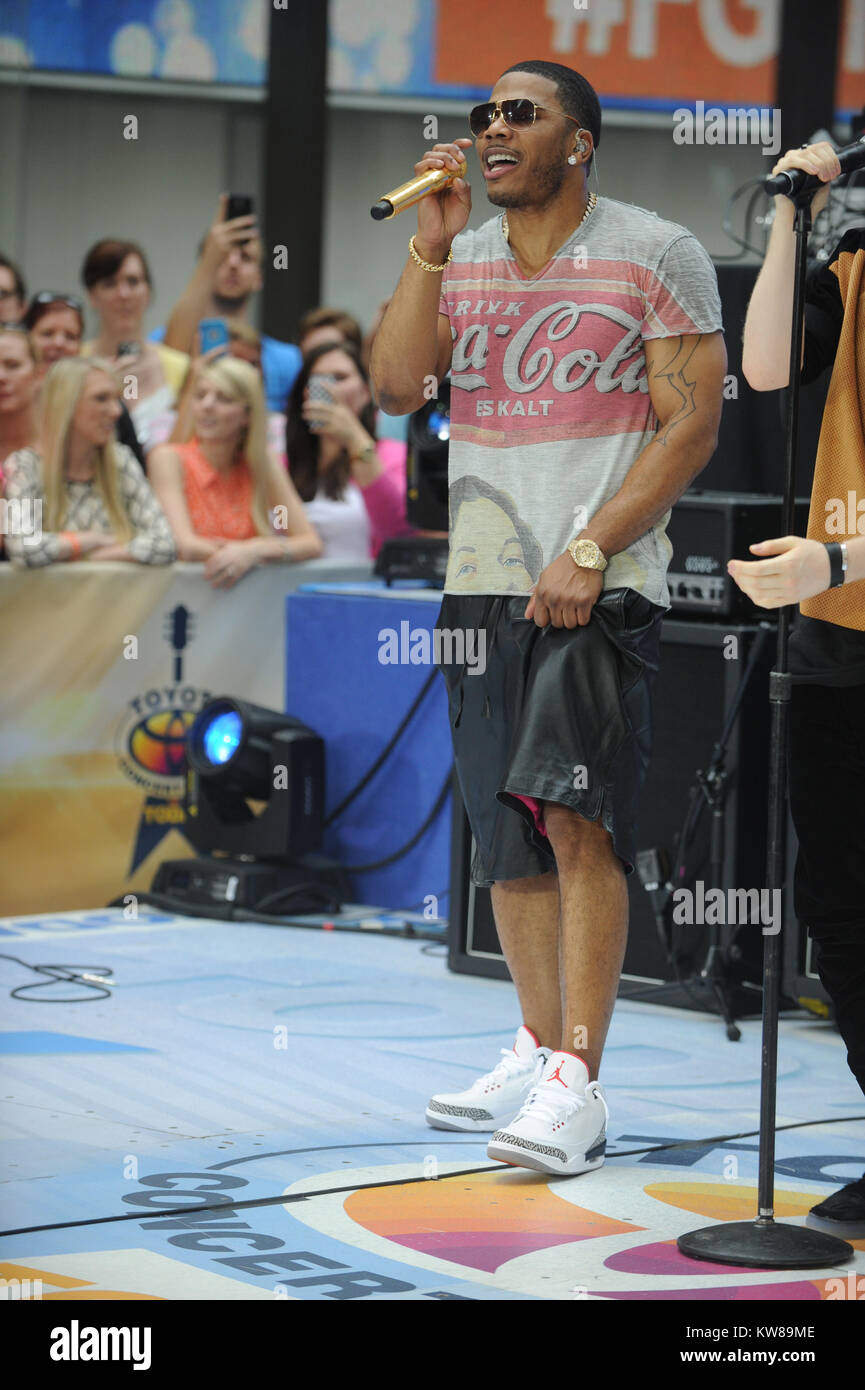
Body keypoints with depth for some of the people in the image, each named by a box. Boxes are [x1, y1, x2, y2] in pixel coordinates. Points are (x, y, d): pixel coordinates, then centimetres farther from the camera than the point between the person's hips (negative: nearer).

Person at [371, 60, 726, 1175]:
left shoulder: (656, 256, -3)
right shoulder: (459, 260, 12)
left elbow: (692, 422, -7)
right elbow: (396, 386, 0)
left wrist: (591, 549, -15)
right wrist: (430, 246, -8)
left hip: (606, 583, -6)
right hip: (484, 581, 6)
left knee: (576, 818, -16)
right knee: (510, 834, 9)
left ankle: (576, 1085, -17)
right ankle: (538, 1055, 22)